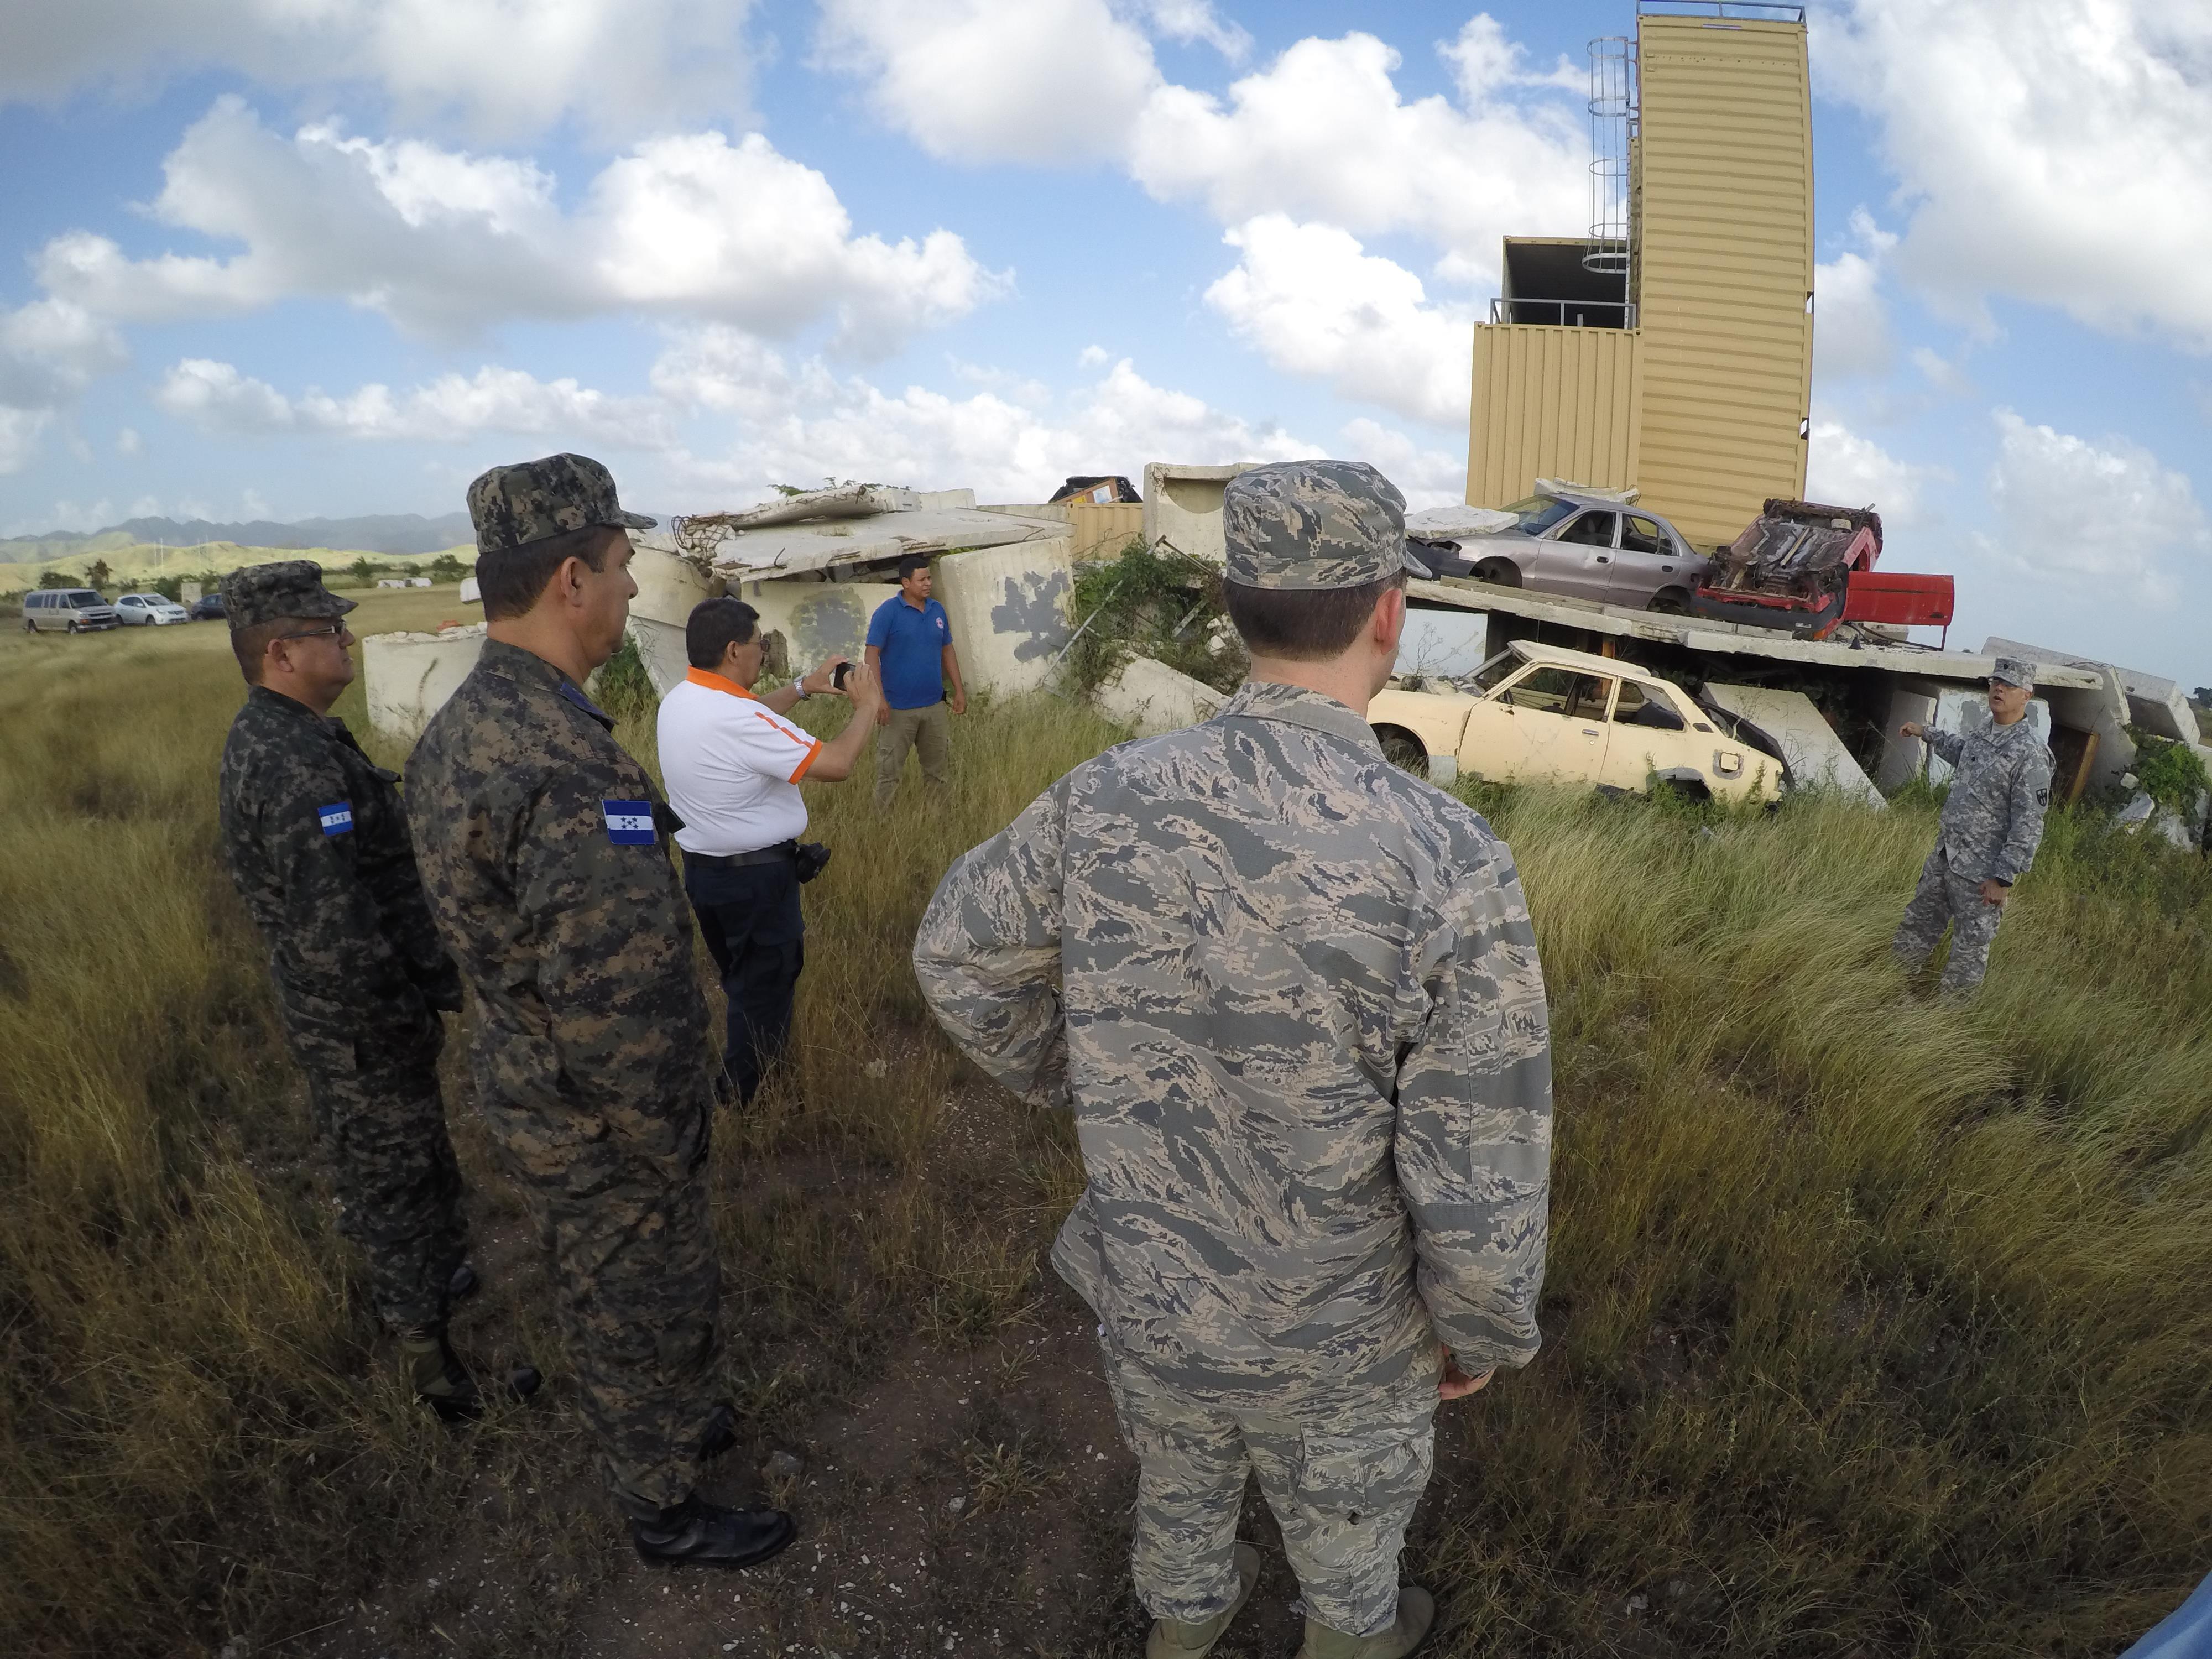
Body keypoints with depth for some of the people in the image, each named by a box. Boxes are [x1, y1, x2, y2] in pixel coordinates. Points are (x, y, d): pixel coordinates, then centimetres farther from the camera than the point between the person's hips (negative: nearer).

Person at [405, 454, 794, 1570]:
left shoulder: (455, 730, -2)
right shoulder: (571, 766, -33)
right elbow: (618, 1013, -31)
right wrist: (672, 1151, -16)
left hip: (523, 1088, 9)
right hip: (599, 1127, -9)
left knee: (602, 1300, 29)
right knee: (649, 1316, 15)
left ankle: (653, 1429, 53)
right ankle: (665, 1511, 39)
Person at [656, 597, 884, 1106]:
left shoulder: (680, 700, 1)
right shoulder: (738, 719, -28)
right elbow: (836, 765, -27)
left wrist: (802, 688, 15)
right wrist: (867, 706, -12)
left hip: (704, 868, 9)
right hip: (755, 875, -9)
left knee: (740, 981, 24)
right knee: (765, 991, 7)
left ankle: (735, 1090, 41)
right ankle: (744, 1108, 18)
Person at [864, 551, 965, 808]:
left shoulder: (937, 610, 7)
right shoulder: (888, 612, -10)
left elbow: (948, 651, 15)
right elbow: (872, 655, -12)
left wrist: (959, 690, 11)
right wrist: (879, 698, -19)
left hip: (934, 706, 5)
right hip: (899, 708, -5)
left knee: (936, 770, 15)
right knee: (889, 771, 1)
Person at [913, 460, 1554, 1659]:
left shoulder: (1111, 796, -19)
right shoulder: (1451, 863, -31)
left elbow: (960, 956, -2)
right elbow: (1483, 1188, -24)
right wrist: (1484, 1333, -2)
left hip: (1148, 1298, 4)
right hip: (1332, 1345, -3)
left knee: (1179, 1499, 35)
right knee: (1347, 1556, 30)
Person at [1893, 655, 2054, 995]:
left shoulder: (2030, 755, -19)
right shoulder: (1982, 735, 6)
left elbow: (2028, 826, -21)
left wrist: (2004, 879, -21)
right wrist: (1926, 733, 40)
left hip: (1981, 874, -8)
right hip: (1943, 857, 8)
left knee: (1969, 953, 5)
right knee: (1914, 932, 19)